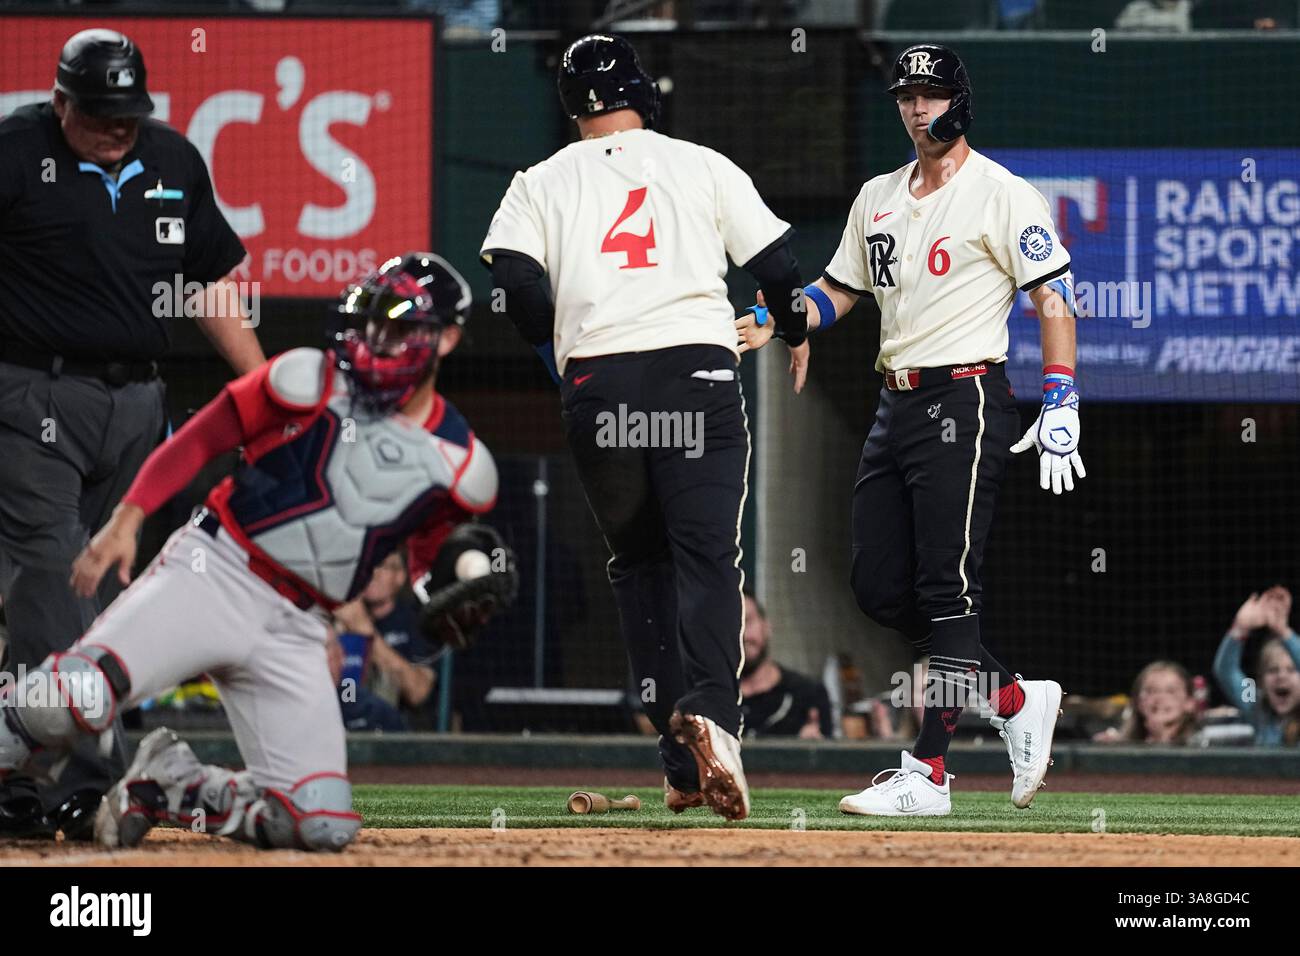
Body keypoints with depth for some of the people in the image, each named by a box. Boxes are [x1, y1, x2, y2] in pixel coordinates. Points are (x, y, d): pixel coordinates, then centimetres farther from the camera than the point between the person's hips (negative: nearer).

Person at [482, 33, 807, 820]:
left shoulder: (543, 183, 11)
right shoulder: (702, 166, 10)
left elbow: (512, 276, -4)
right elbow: (776, 260, 9)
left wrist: (559, 348, 11)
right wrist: (794, 334, 28)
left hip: (596, 382, 1)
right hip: (698, 368, -1)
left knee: (639, 562, 14)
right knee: (708, 555, -5)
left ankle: (682, 759, 7)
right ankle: (711, 712, -31)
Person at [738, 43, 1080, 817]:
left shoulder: (1002, 194, -5)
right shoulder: (878, 198, 17)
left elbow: (1054, 297, -8)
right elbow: (839, 290, 23)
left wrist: (1060, 410, -16)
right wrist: (773, 320, 3)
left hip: (965, 404, -8)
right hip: (896, 406, 8)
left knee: (947, 590, -11)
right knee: (880, 587, 5)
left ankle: (928, 773, -12)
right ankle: (1014, 700, 19)